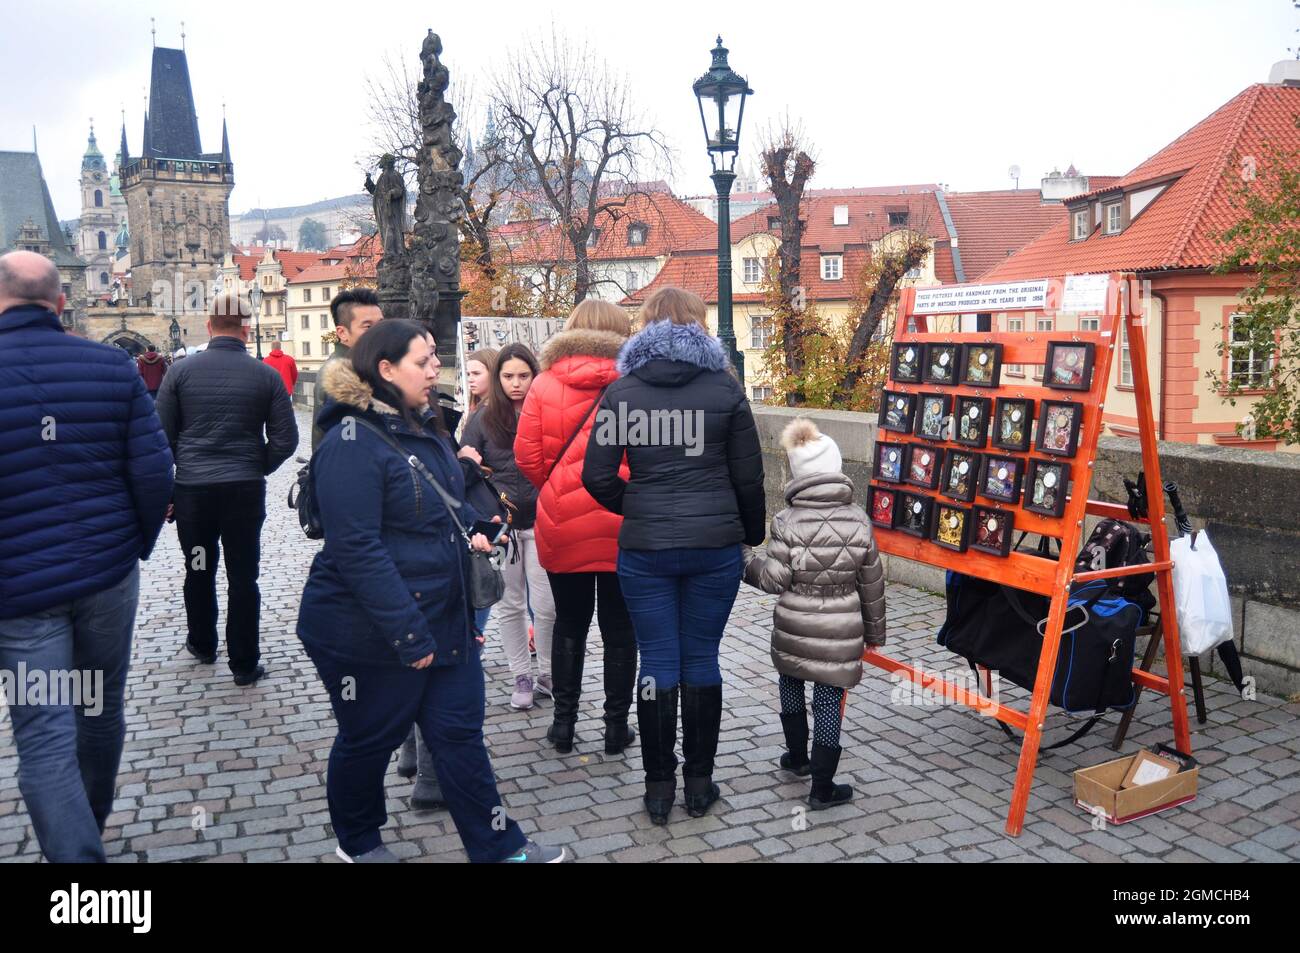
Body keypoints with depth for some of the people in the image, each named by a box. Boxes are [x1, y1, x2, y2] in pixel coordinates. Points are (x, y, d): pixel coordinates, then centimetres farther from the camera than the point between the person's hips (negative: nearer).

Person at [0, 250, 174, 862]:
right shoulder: (114, 366, -4)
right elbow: (154, 473, -6)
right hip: (109, 574, 4)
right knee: (103, 709, 20)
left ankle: (76, 849, -2)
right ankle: (91, 824, 41)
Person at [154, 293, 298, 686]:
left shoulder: (181, 371, -2)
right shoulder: (265, 375, -3)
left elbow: (162, 435, 0)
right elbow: (286, 439, -3)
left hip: (192, 488, 1)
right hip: (246, 490, -1)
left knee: (199, 571, 18)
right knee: (243, 577, 5)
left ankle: (202, 644, 36)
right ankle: (244, 664, 10)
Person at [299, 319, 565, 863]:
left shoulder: (425, 428, 9)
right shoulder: (353, 441, -20)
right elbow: (357, 549, -25)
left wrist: (470, 532, 7)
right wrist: (407, 634, -26)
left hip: (444, 619, 8)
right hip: (370, 633, -8)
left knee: (460, 734, 12)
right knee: (369, 740, 13)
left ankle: (497, 846, 23)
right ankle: (358, 842, 38)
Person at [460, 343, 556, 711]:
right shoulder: (483, 419, 1)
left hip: (540, 521, -1)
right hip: (499, 523, 2)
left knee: (546, 604, 2)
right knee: (510, 604, 11)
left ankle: (547, 674, 22)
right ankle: (521, 677, 24)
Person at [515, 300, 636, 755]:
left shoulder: (545, 385, -2)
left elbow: (527, 455, -4)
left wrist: (557, 494, 11)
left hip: (563, 527, 2)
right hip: (623, 529, -1)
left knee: (569, 624, 17)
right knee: (619, 629, 12)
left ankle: (564, 721, 24)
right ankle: (616, 725, 20)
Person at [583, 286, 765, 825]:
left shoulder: (622, 391, 1)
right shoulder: (724, 386, 1)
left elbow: (598, 478, -2)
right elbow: (748, 475, 1)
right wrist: (753, 534, 15)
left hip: (644, 548, 0)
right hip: (715, 544, 0)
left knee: (658, 665, 7)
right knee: (701, 661, 10)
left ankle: (659, 788, 17)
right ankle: (699, 783, 20)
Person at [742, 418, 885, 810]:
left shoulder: (786, 522, -11)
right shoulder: (858, 521, -3)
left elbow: (774, 579, -11)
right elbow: (872, 585, 3)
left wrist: (743, 559, 5)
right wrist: (875, 631, 16)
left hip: (793, 630, 0)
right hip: (840, 634, 0)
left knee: (791, 685, 24)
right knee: (829, 702, 5)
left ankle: (797, 757, 40)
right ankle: (822, 789, 12)